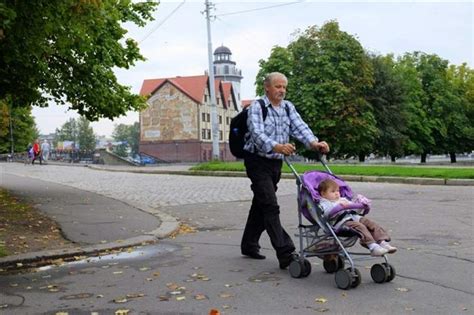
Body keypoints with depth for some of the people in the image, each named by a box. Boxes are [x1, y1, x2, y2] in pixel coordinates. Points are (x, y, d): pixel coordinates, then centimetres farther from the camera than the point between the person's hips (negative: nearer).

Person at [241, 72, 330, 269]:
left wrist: (313, 142, -28)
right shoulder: (256, 107, -11)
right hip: (258, 162, -7)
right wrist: (277, 146, -46)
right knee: (271, 206, -13)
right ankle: (285, 253, -17)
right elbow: (257, 134, -27)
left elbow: (299, 127, -8)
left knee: (261, 205, 16)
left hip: (276, 162, 7)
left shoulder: (288, 107, 8)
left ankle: (249, 245, 29)